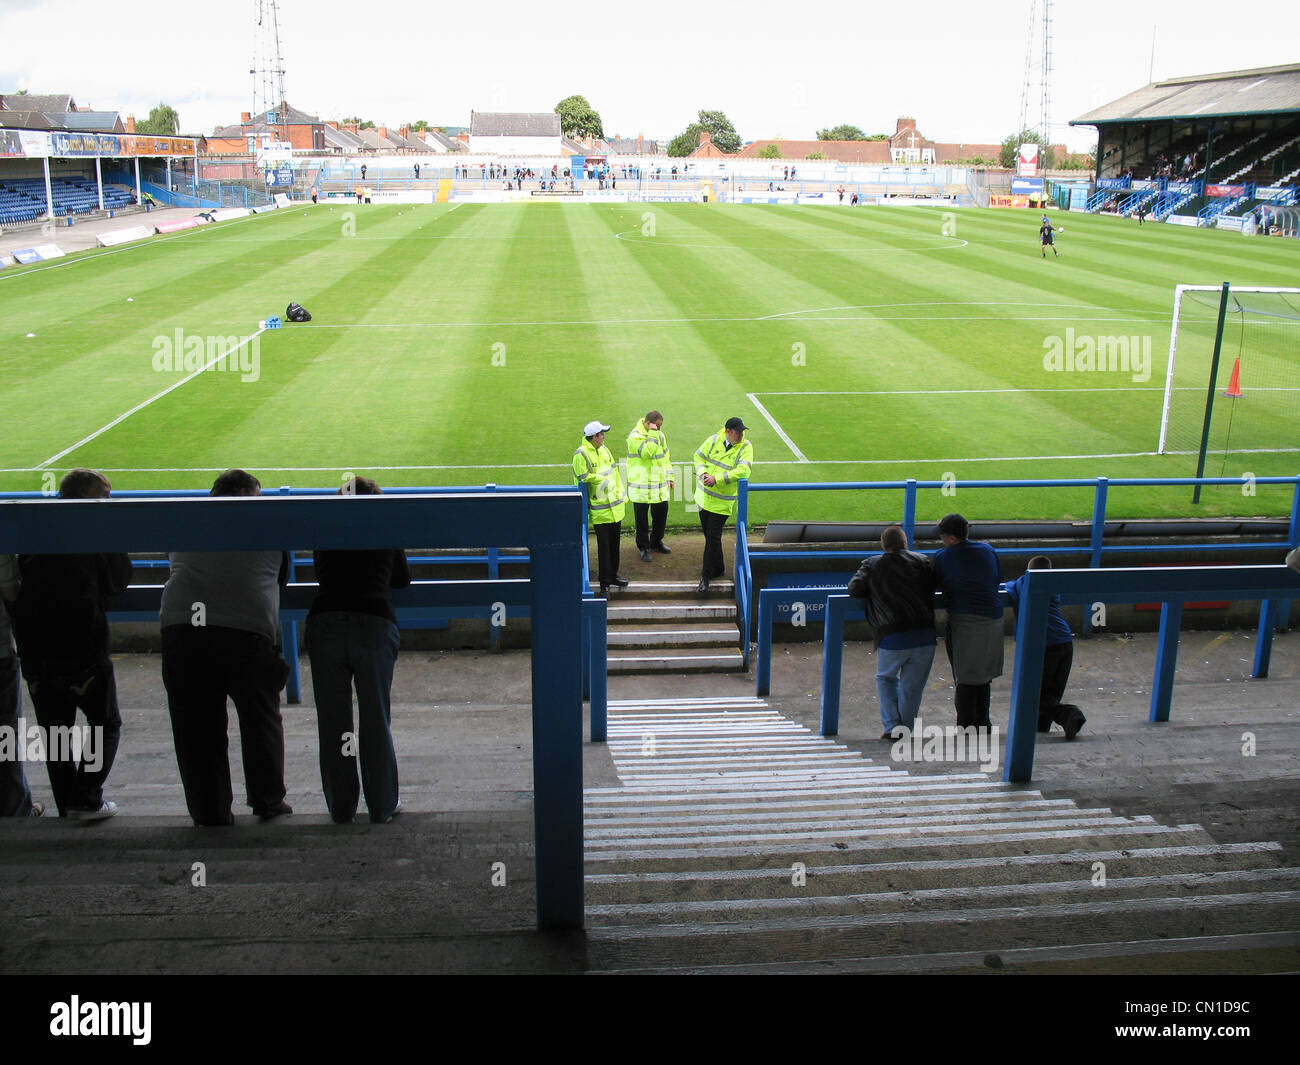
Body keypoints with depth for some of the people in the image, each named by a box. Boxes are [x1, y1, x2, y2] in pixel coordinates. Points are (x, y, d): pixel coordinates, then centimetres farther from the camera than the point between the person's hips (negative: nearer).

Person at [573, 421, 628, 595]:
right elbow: (582, 481, -12)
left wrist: (619, 494, 13)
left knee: (614, 543, 16)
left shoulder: (603, 449, 10)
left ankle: (613, 575, 30)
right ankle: (604, 582, 8)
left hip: (615, 507, 7)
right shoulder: (581, 454, -14)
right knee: (604, 546, -2)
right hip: (600, 510, -7)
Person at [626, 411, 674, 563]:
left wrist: (670, 477, 17)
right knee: (642, 518, 4)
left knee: (661, 514, 14)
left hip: (660, 486, 7)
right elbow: (647, 452, -29)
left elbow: (666, 456, 19)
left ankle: (656, 542, 33)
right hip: (641, 487, -7)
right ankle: (643, 547, 17)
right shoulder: (635, 436, -14)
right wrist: (652, 434, -24)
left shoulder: (659, 435, 10)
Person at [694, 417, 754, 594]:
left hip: (722, 501, -5)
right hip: (704, 496, 5)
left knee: (713, 537, -8)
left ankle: (706, 576, 1)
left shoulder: (746, 448, -12)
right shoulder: (714, 440, -3)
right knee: (708, 533, 16)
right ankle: (718, 568, 35)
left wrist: (716, 479, -26)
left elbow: (743, 471, -23)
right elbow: (699, 455, 8)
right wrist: (702, 473, -11)